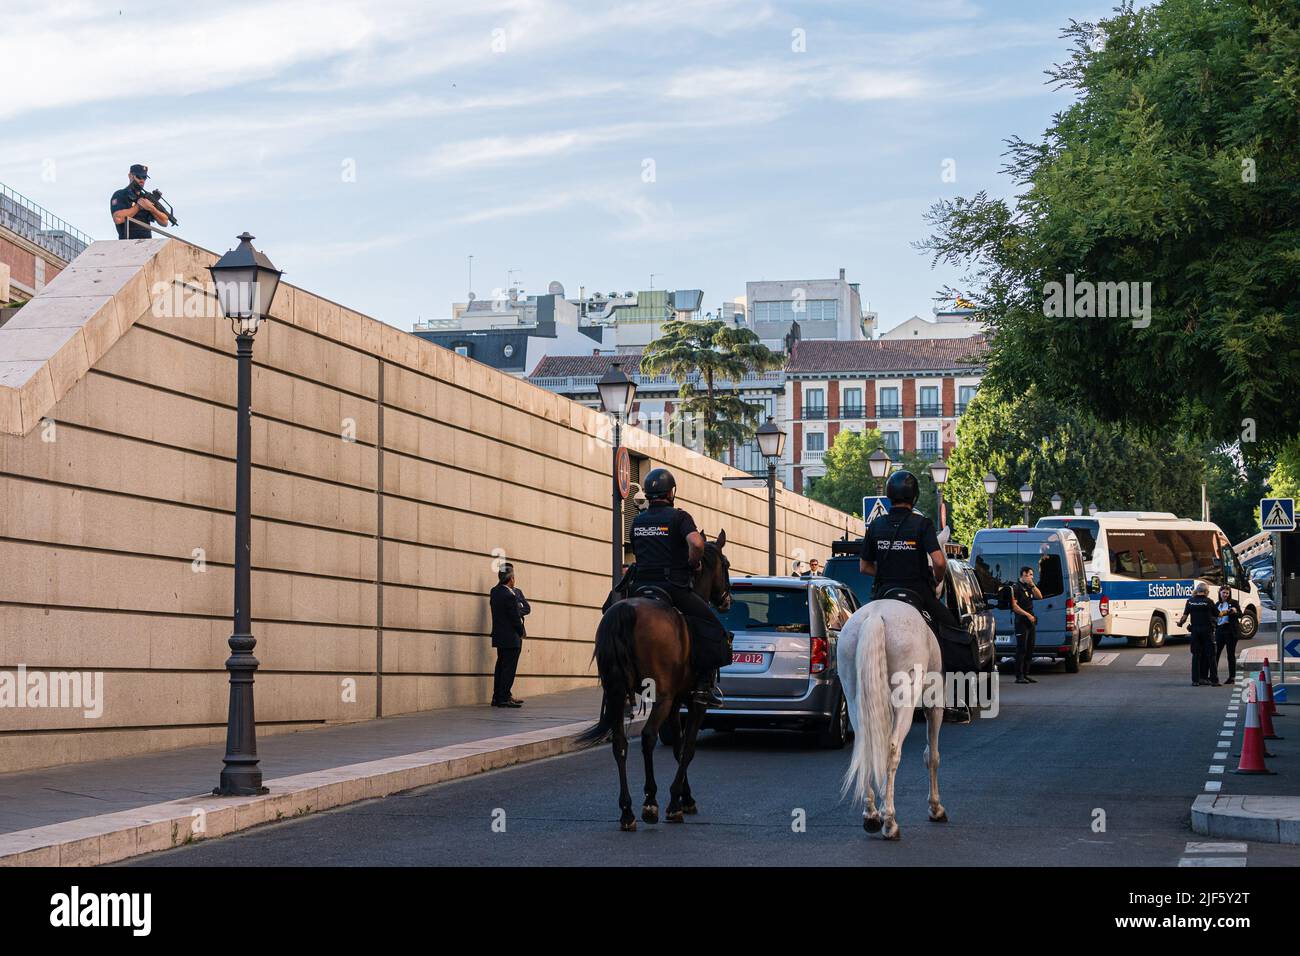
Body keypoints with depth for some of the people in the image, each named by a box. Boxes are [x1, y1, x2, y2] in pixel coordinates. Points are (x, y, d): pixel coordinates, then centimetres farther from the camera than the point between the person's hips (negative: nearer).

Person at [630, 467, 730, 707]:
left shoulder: (637, 521, 14)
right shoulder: (679, 517, -5)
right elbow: (696, 543, -22)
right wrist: (693, 563, -4)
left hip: (643, 586, 6)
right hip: (673, 587, -5)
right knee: (711, 626, 5)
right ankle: (704, 684, -5)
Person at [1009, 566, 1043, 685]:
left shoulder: (1029, 587, 16)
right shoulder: (1016, 587, -8)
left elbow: (1040, 596, 10)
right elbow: (1014, 606, -14)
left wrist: (1033, 585, 0)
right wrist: (1027, 615, -17)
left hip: (1031, 621, 8)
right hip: (1021, 621, -8)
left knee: (1030, 648, 9)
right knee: (1021, 648, -9)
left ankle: (1026, 674, 14)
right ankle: (1019, 676, -9)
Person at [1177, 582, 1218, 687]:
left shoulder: (1190, 601, 1)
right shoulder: (1208, 601, -8)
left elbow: (1185, 615, 2)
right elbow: (1217, 614, 1)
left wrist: (1180, 623, 22)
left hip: (1195, 630, 3)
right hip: (1207, 630, -3)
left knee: (1196, 655, 8)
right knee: (1209, 655, 3)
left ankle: (1195, 680, 6)